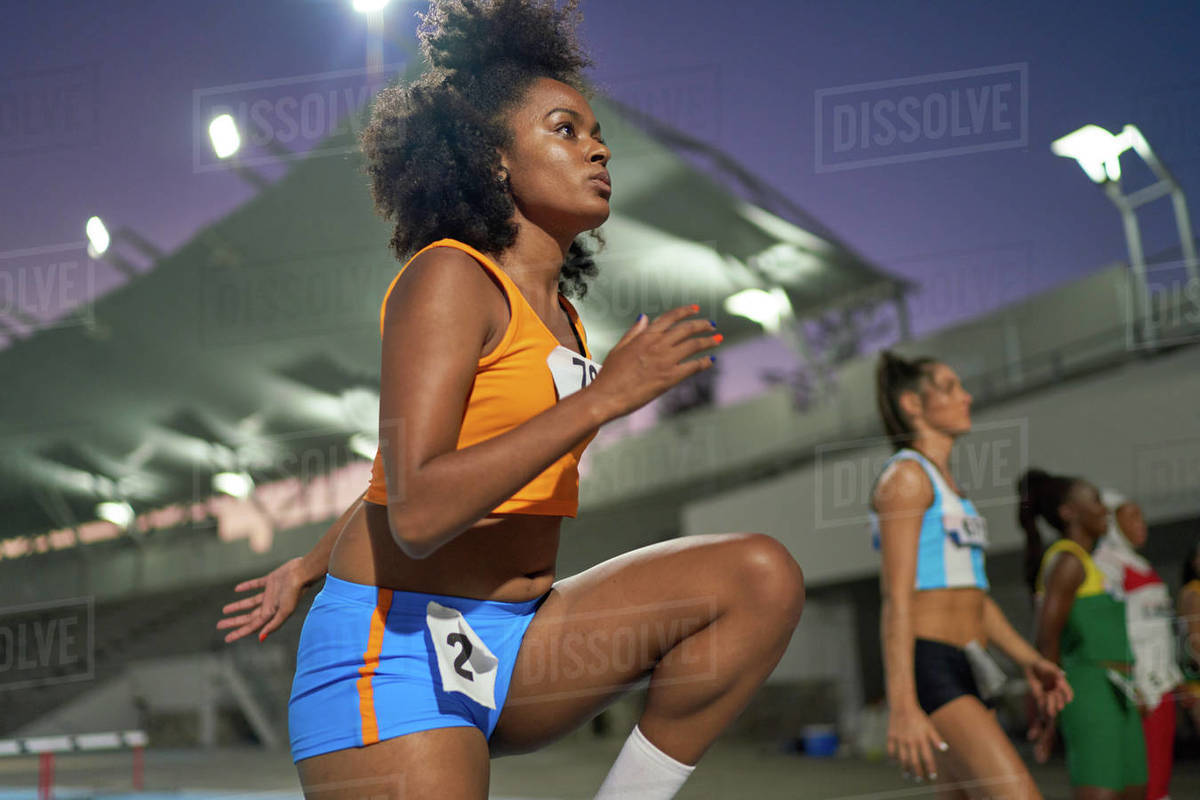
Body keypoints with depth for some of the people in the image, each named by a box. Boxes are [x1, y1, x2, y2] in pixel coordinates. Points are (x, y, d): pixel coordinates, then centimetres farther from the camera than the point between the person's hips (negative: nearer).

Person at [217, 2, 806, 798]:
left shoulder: (557, 309, 16)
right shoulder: (449, 278, -10)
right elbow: (415, 510, -22)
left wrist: (308, 567, 36)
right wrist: (602, 398, -21)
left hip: (512, 644, 8)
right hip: (398, 652, -8)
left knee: (762, 576, -8)